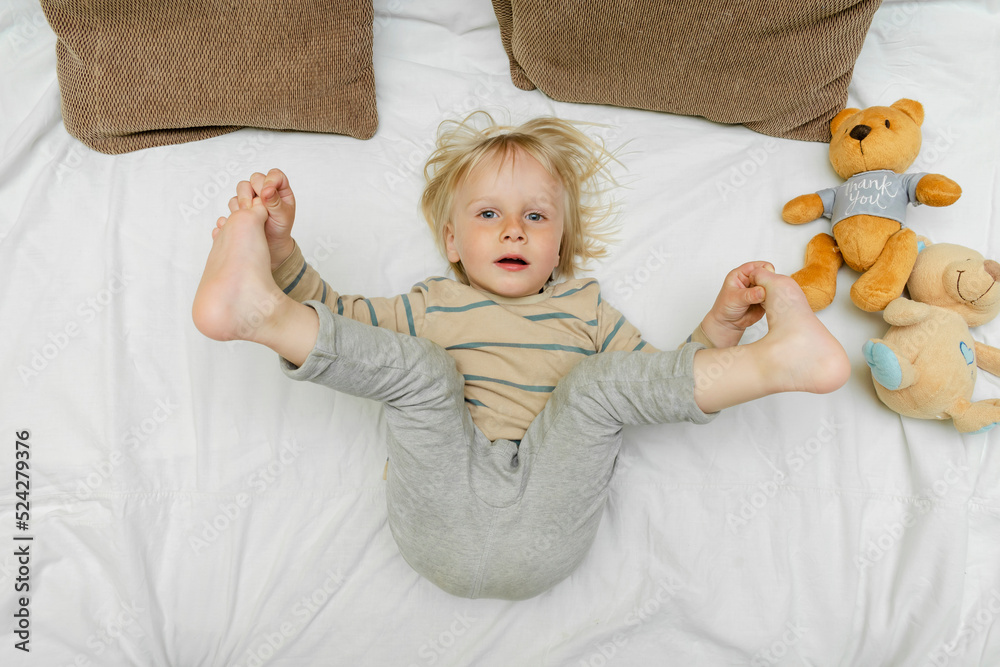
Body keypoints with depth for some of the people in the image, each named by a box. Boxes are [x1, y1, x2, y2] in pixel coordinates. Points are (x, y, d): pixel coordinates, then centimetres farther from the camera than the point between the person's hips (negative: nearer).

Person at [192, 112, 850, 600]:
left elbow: (662, 382, 20)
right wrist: (282, 248, 0)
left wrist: (720, 326, 2)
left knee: (597, 382, -18)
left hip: (544, 541, 0)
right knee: (416, 364, -17)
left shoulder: (585, 306, 23)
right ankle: (256, 307, -30)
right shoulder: (434, 304, 21)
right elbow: (331, 315, 17)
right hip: (444, 527, 0)